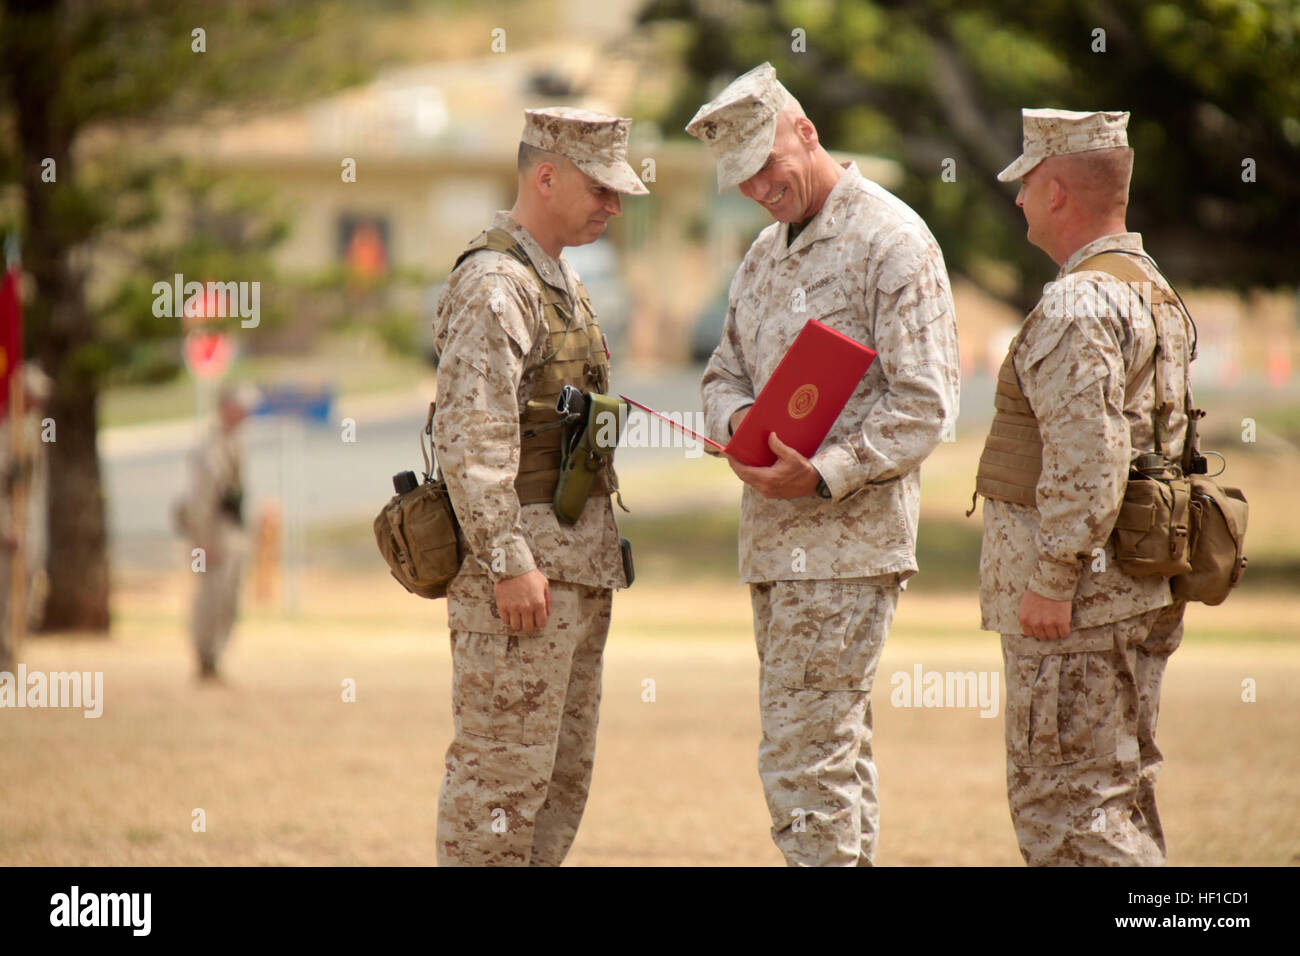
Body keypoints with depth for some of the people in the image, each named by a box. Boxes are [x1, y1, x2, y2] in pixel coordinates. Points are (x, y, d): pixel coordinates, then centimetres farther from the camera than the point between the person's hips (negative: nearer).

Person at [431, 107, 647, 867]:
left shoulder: (562, 281, 18)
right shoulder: (493, 284, -13)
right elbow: (472, 440, -21)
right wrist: (509, 562, -25)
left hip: (576, 567, 10)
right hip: (522, 560, -10)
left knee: (564, 774, 11)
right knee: (504, 772, -8)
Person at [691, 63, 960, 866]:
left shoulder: (892, 242, -9)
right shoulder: (764, 255, 17)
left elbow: (924, 405, -14)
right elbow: (726, 372, 21)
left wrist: (824, 474, -22)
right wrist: (737, 417, -3)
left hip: (848, 538, -9)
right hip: (776, 536, 9)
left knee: (803, 752, -12)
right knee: (836, 744, 13)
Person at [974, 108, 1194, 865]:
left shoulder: (1079, 306, -17)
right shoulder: (1154, 292, 16)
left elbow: (1087, 458, -25)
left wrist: (1051, 582, -21)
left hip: (1076, 602, -10)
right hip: (1142, 592, 10)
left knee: (1062, 804, -9)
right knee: (1120, 800, 15)